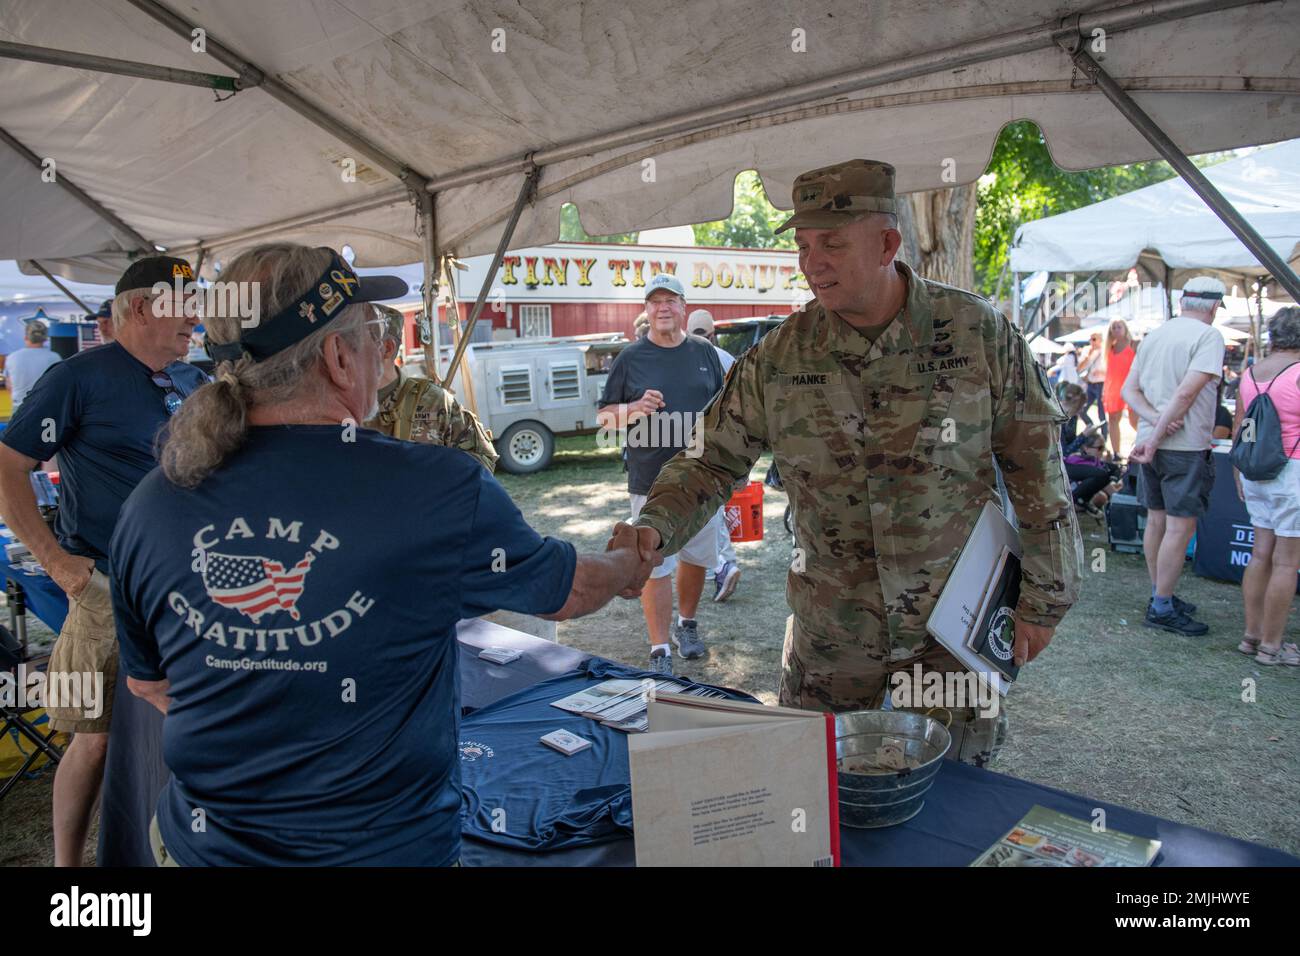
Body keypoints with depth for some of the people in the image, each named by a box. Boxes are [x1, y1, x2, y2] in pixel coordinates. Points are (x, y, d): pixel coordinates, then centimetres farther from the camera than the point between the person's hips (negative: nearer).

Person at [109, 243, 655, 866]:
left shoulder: (148, 509, -11)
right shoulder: (437, 491, -23)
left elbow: (146, 683, 5)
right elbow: (569, 591, -5)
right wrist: (630, 564, 17)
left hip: (202, 843, 4)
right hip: (386, 846, -3)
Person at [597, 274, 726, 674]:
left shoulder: (705, 353, 9)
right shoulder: (631, 358, 1)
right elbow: (603, 415, 3)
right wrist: (635, 409, -16)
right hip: (652, 482, -3)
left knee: (697, 557, 14)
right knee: (655, 566, -2)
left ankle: (686, 623, 36)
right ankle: (660, 649, 6)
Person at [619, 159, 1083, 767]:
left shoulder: (979, 332, -10)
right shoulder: (778, 357, -6)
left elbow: (1036, 466, -4)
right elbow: (715, 459, 0)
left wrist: (1043, 598, -2)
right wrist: (653, 528, -18)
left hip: (955, 624, -1)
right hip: (830, 627, 2)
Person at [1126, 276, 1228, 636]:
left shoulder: (1154, 335, 12)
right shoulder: (1208, 336, -10)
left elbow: (1129, 390, 8)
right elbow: (1186, 393, -20)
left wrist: (1155, 420, -7)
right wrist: (1156, 437, -17)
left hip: (1151, 444, 8)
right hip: (1186, 446, -8)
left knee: (1157, 521, 14)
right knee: (1180, 526, -2)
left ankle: (1161, 596, 25)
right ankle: (1162, 608, 2)